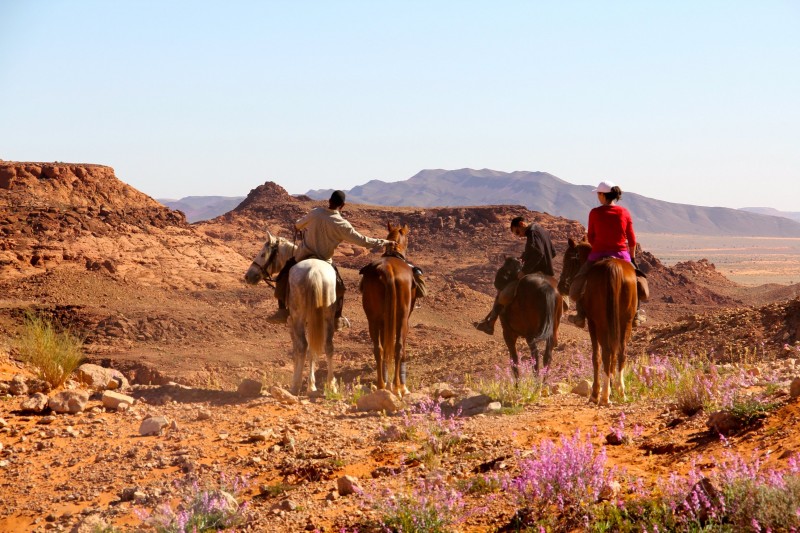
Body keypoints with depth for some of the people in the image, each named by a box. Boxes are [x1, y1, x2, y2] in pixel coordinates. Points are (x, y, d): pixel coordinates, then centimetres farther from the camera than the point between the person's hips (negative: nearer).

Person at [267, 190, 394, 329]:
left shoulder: (315, 213, -10)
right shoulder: (342, 225, -17)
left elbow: (298, 225, 10)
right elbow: (362, 240, -12)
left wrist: (297, 227, 36)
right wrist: (385, 242, -2)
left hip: (303, 256, 1)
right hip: (325, 261, -1)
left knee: (283, 277, 21)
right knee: (338, 287, 23)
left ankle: (282, 312, 14)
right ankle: (337, 319, 25)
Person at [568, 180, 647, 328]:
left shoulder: (594, 213, -7)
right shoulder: (625, 213, -2)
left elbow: (591, 238, 1)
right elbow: (632, 240, 3)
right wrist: (632, 257, 17)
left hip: (598, 255, -1)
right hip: (621, 255, 1)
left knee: (578, 282, 18)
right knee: (637, 279, 26)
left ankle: (580, 315, 11)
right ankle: (636, 315, 21)